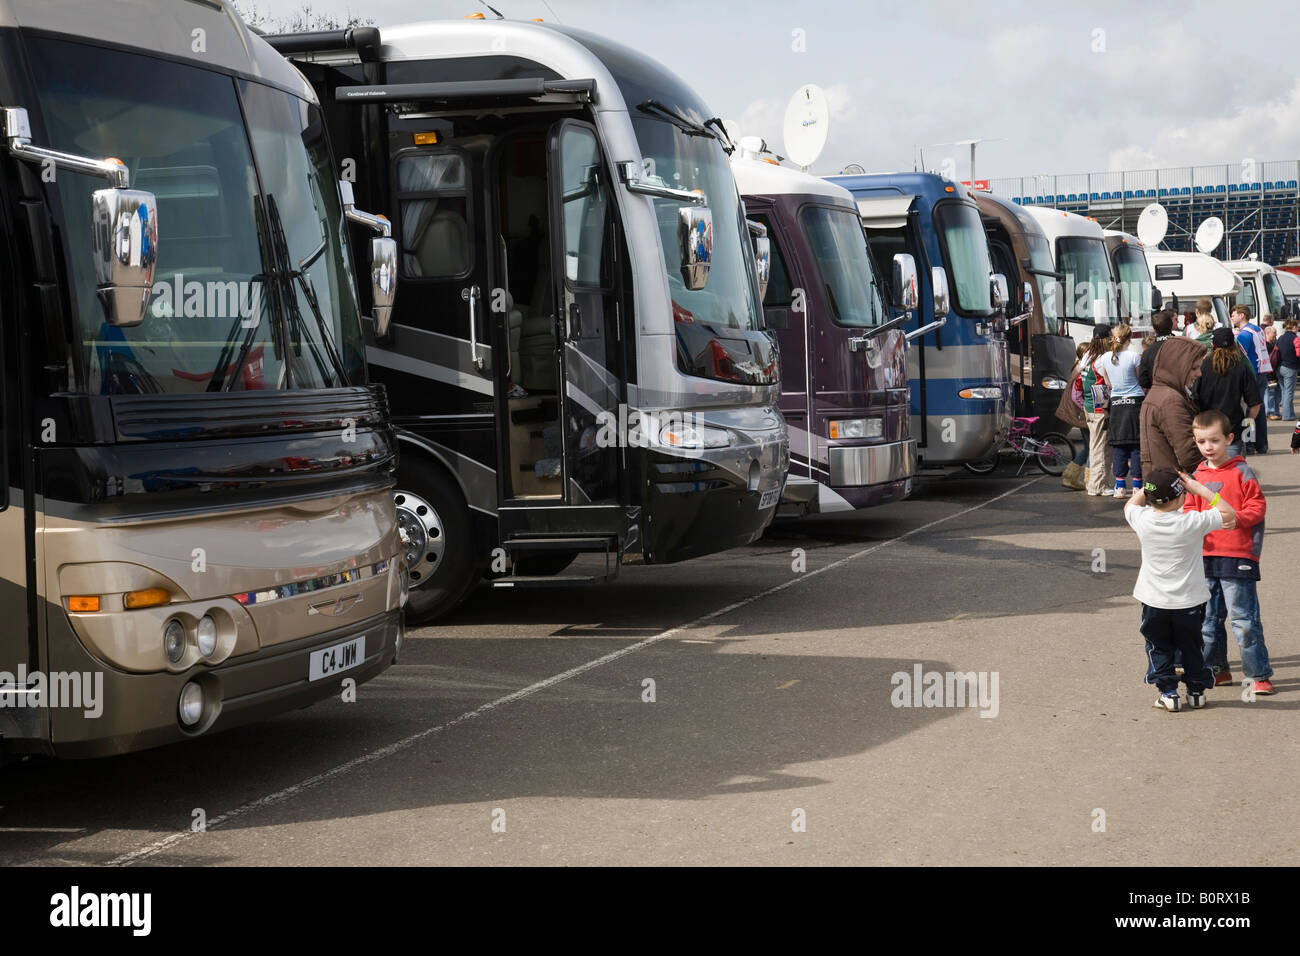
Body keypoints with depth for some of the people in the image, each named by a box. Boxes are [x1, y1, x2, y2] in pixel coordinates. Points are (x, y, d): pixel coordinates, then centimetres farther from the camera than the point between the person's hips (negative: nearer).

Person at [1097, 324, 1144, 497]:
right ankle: (1137, 485, 2)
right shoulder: (1134, 356, -9)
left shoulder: (1106, 358, 2)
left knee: (1118, 446, 6)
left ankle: (1120, 486, 5)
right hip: (1135, 402, -3)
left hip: (1116, 403, 4)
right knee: (1136, 444, 1)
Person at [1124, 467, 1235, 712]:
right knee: (1191, 646, 18)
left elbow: (1130, 505, 12)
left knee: (1159, 648, 16)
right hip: (1189, 600, -1)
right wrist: (1199, 488, -9)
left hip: (1154, 601, 1)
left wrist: (1150, 486, 5)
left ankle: (1168, 693, 14)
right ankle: (1197, 690, 27)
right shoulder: (1192, 522, -21)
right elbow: (1228, 513, -8)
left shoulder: (1143, 520, -13)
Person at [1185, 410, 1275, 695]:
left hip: (1237, 556, -6)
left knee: (1243, 618, -7)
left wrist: (1238, 519, -25)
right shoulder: (1197, 476, 11)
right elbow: (1190, 509, 18)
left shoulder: (1241, 471, -5)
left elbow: (1257, 506, -8)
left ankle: (1259, 674, 0)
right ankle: (1215, 669, 26)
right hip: (1206, 555, 6)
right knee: (1208, 618, 13)